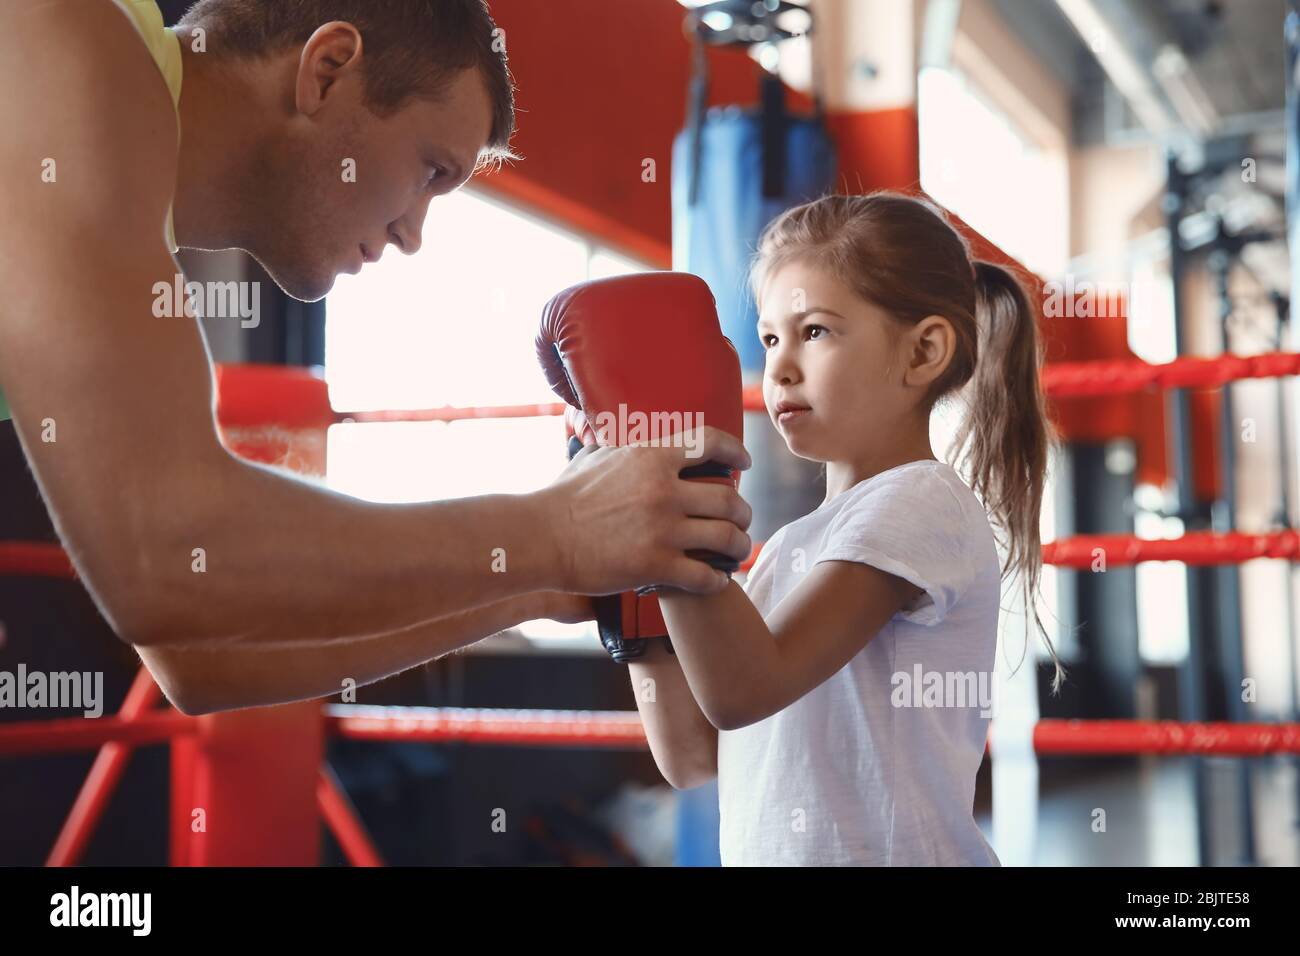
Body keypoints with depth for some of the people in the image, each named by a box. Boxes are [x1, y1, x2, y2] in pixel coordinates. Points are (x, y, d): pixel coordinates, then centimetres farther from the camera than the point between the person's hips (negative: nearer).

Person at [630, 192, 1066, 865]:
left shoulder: (921, 505, -11)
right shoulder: (792, 544, 11)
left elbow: (741, 688, -21)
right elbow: (692, 757, 8)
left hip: (892, 851, -6)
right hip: (761, 851, 7)